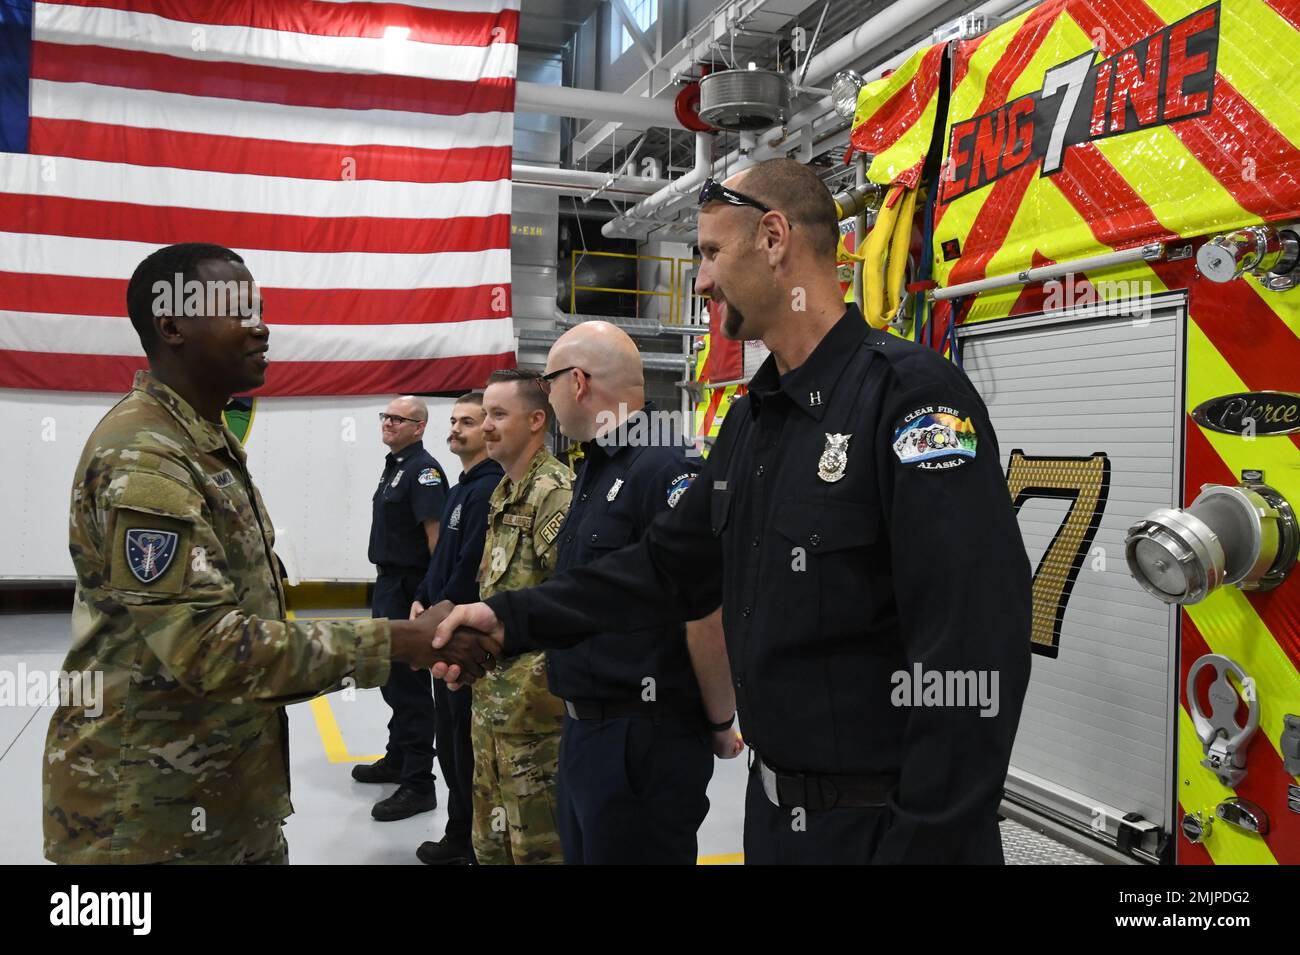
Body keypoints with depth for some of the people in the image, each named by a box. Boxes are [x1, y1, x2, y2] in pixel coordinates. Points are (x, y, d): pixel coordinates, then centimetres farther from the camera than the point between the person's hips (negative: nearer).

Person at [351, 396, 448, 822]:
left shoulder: (424, 470, -16)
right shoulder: (393, 467, 14)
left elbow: (436, 533, -22)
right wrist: (385, 583, 20)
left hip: (410, 588, -10)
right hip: (389, 583, 10)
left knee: (408, 681, -5)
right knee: (390, 676, 20)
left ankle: (418, 783, 4)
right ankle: (398, 759, 36)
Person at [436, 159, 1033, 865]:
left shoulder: (910, 393, -20)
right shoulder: (753, 417, 9)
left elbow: (974, 652, -25)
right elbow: (672, 565, 11)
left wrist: (924, 844, -23)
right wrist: (514, 619, 3)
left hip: (882, 823, -8)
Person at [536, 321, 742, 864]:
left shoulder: (663, 469, -21)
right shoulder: (596, 468, 12)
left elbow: (709, 614, -24)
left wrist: (719, 725, -14)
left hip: (643, 738, -9)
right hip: (583, 729, 10)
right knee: (582, 851, 21)